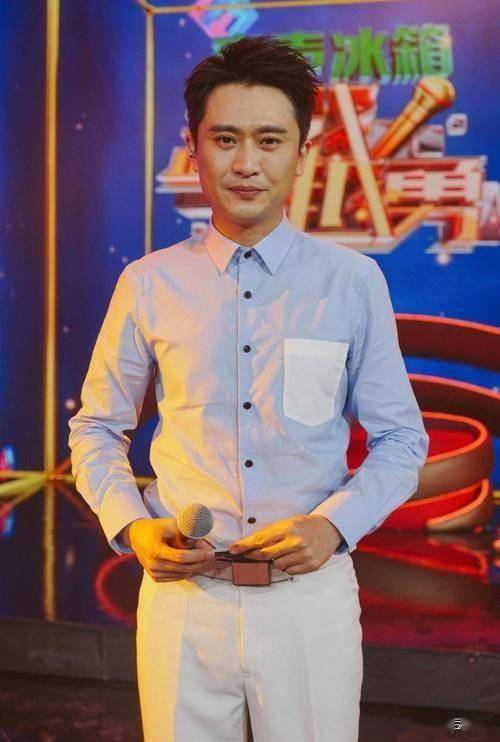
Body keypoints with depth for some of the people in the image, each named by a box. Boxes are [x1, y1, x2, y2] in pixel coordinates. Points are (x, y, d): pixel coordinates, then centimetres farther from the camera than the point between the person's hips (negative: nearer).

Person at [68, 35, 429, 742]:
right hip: (183, 595, 1)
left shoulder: (353, 281, -2)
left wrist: (333, 524, -12)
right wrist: (130, 525, -7)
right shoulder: (147, 285, 0)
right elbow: (95, 430, 9)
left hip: (313, 596, 0)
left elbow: (401, 439, 3)